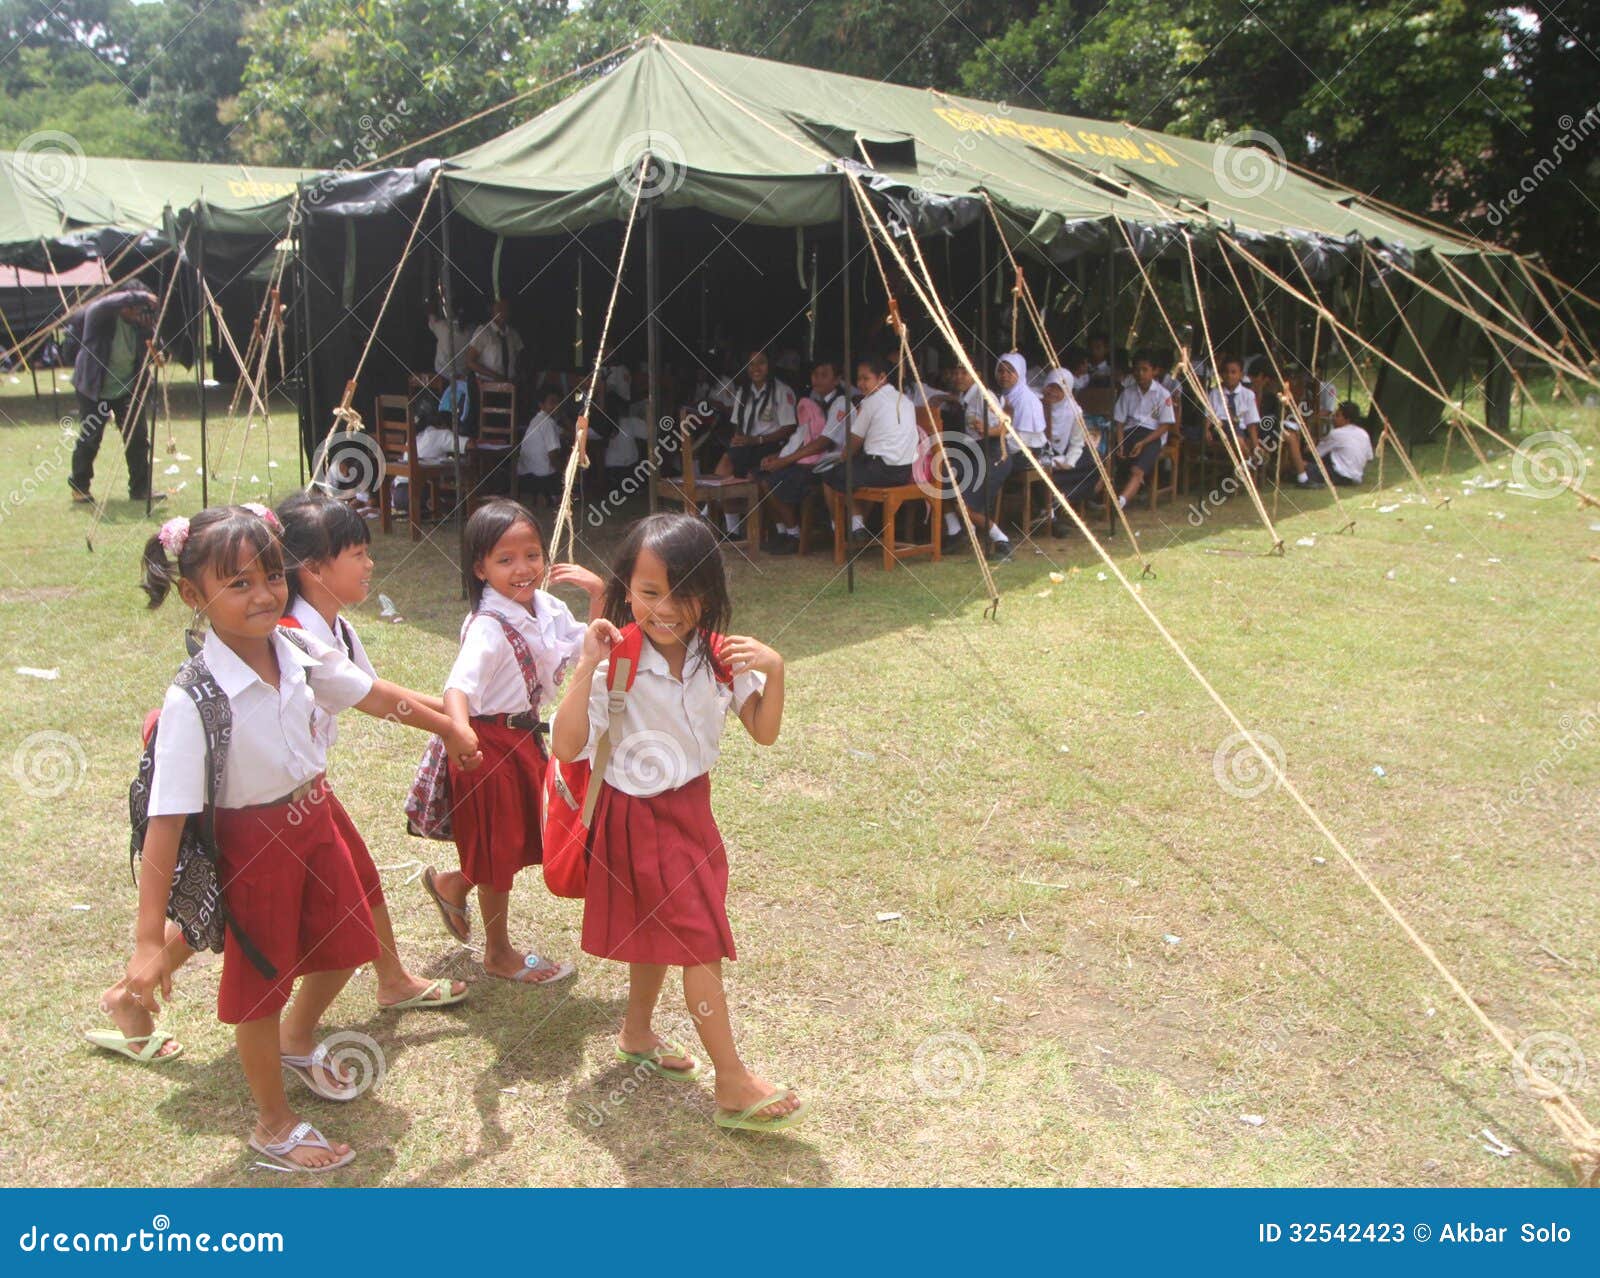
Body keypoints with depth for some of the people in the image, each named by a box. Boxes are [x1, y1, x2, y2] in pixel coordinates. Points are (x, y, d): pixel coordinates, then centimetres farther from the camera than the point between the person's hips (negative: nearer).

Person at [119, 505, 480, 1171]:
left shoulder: (299, 650, -12)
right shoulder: (194, 699, -30)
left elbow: (376, 695, 7)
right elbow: (166, 821, -29)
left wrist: (448, 727, 22)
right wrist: (149, 939, -29)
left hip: (314, 820, 6)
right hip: (252, 846, -6)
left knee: (345, 944, 22)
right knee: (262, 981, 13)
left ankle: (299, 1043, 56)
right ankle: (273, 1126, 38)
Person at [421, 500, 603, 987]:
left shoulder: (546, 608, -1)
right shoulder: (488, 627, -26)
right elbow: (458, 685, -39)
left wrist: (598, 595, -6)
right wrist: (460, 729, -60)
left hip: (527, 736, 8)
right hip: (492, 741, -8)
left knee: (523, 839, 21)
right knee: (500, 846, 8)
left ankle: (451, 884, 46)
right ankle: (499, 953, 28)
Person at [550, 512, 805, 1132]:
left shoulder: (719, 657, -8)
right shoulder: (617, 664, -23)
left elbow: (764, 732, -5)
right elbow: (566, 748, -28)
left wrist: (774, 669, -21)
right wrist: (586, 668, -35)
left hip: (691, 804, 6)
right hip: (641, 817, -6)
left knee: (661, 927, 24)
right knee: (700, 941, -3)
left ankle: (638, 1033, 48)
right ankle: (734, 1085, 8)